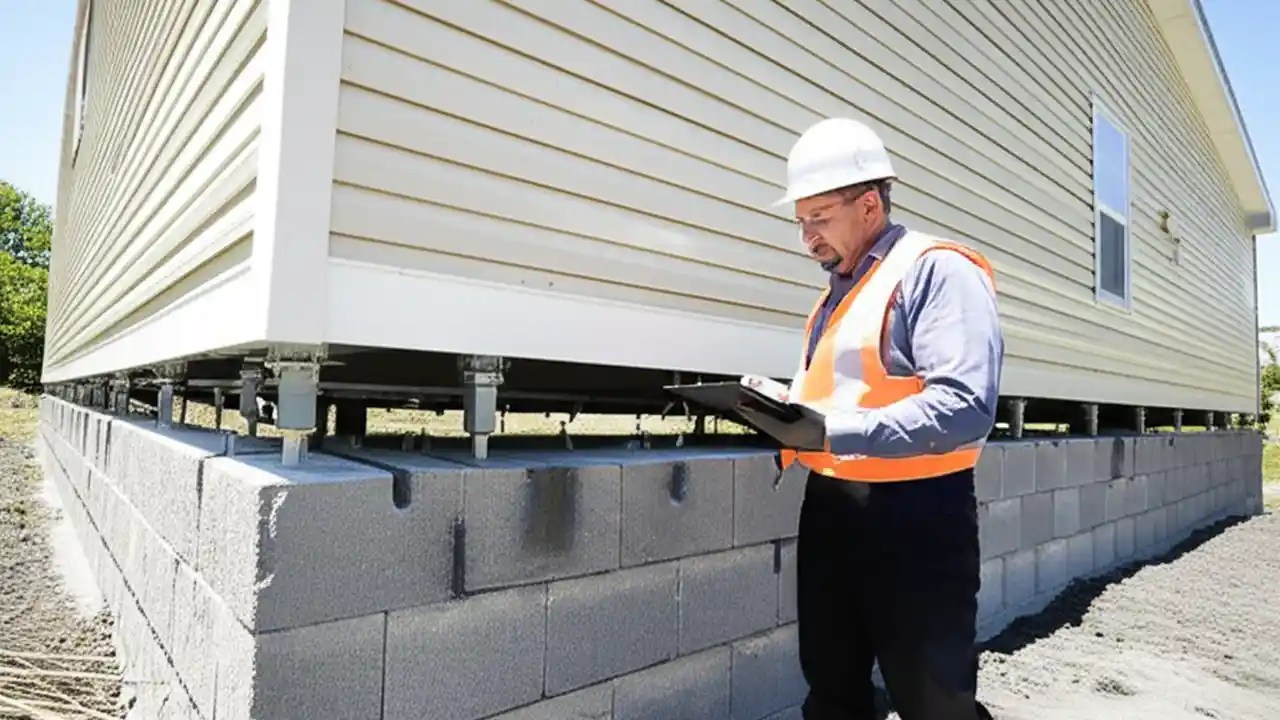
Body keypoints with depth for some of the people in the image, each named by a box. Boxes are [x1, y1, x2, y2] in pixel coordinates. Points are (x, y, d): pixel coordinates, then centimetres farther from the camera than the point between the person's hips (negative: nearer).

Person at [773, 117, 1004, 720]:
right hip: (828, 511, 9)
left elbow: (965, 408, -24)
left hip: (913, 519, -8)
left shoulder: (938, 270, -12)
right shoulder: (839, 288, 16)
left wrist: (838, 430, -27)